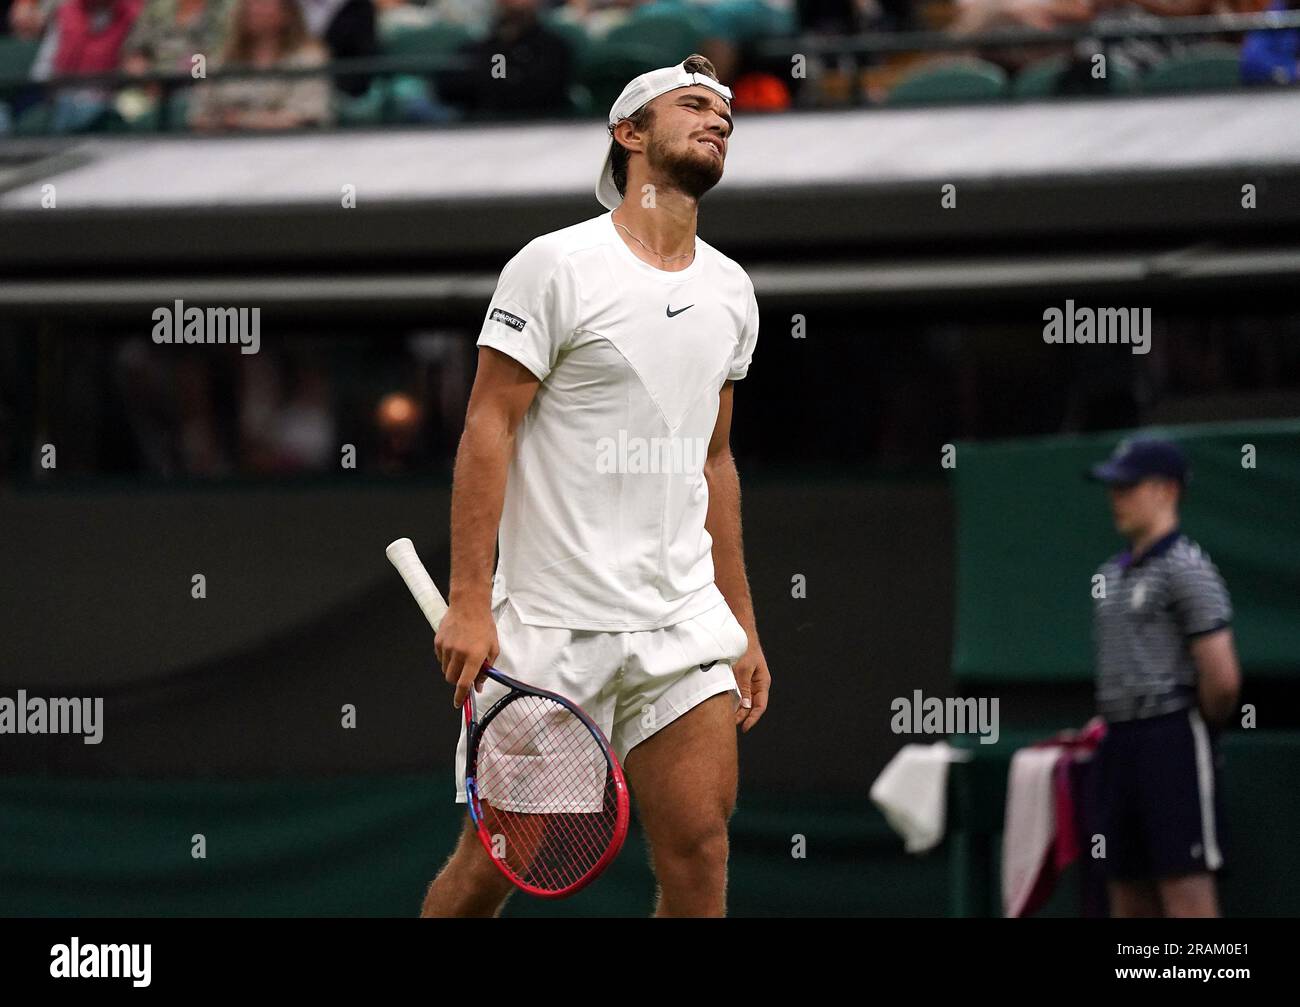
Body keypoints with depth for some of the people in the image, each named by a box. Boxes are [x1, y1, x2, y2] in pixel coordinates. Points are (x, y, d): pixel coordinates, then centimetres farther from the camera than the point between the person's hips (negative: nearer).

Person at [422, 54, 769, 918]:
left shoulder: (730, 290, 13)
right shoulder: (557, 266, -6)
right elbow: (489, 430, -9)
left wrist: (743, 622, 17)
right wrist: (469, 604, -16)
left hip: (683, 624, 5)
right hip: (550, 622, -5)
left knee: (700, 847, -5)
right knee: (495, 860, 0)